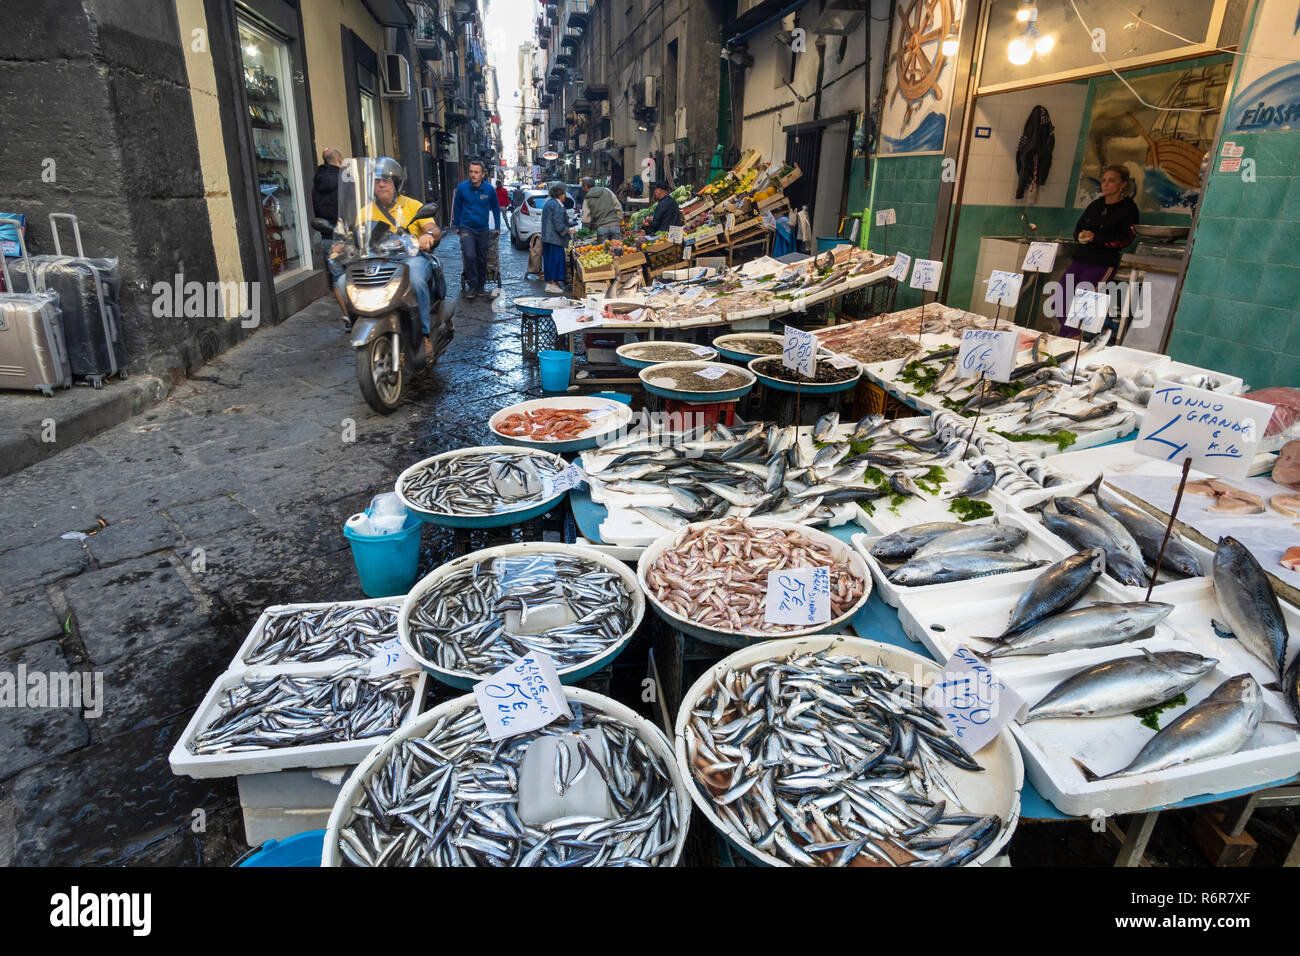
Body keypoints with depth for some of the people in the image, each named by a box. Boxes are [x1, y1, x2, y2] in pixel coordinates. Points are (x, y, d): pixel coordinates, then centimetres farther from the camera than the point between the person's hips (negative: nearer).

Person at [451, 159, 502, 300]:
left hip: (483, 230, 2)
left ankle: (480, 286, 23)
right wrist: (457, 226, 11)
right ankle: (471, 284, -5)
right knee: (469, 256, -18)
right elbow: (457, 207, 7)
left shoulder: (489, 189, -4)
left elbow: (496, 208, 10)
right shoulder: (462, 187, -6)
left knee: (482, 259, 9)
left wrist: (497, 228, 11)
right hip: (466, 229, -2)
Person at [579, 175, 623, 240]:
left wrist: (591, 226, 18)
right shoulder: (607, 191, 10)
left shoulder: (587, 200, 4)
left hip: (601, 228, -2)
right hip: (615, 226, 2)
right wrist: (619, 222, 14)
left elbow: (585, 221, -2)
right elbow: (619, 208, 8)